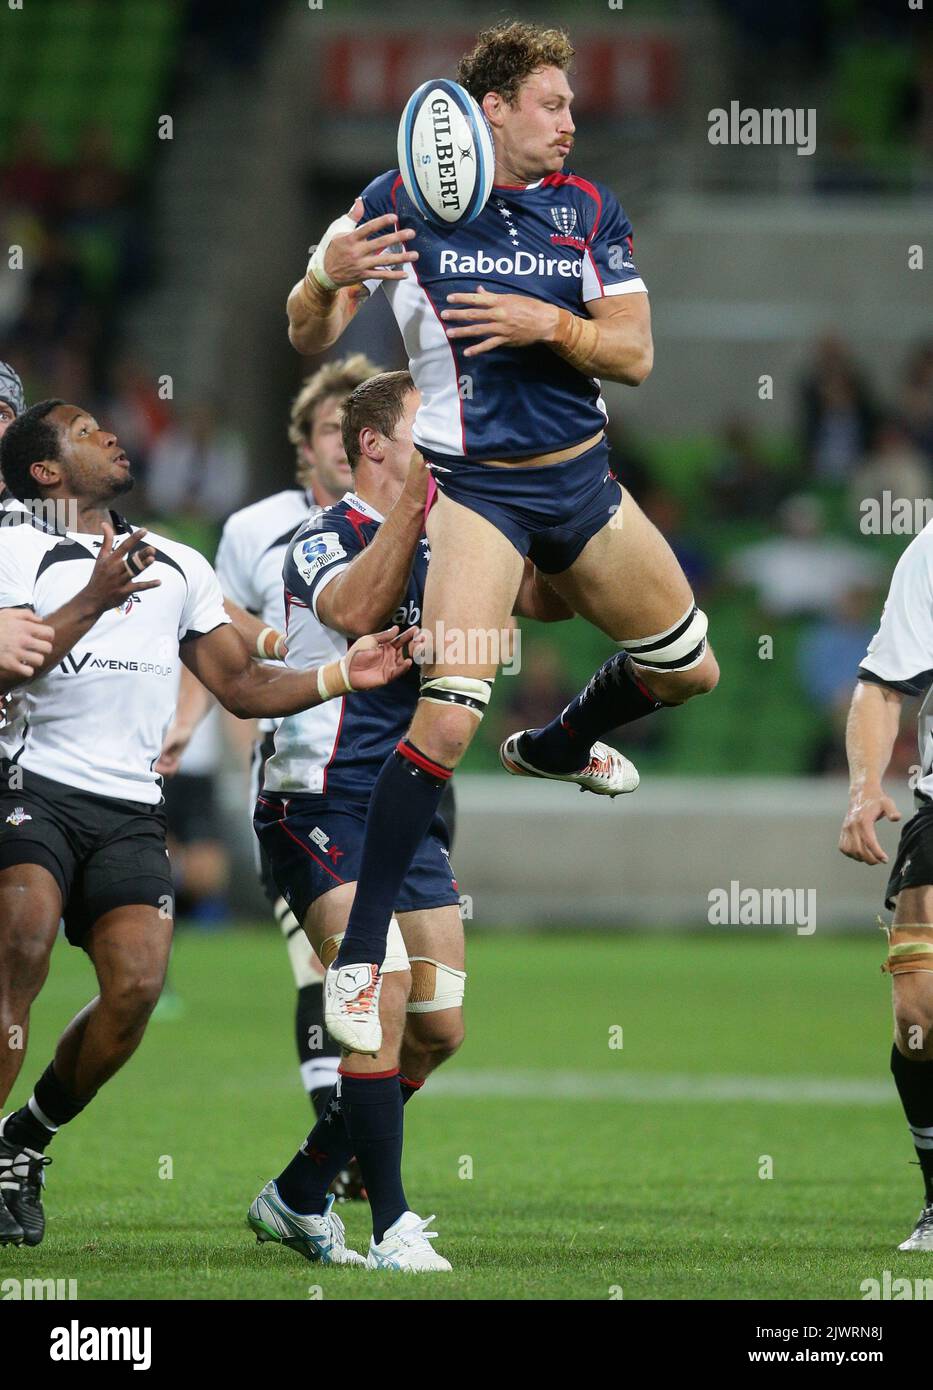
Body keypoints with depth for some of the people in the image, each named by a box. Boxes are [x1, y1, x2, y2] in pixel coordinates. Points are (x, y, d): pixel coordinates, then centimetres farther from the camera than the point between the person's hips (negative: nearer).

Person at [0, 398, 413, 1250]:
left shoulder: (179, 567, 24)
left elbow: (243, 686, 23)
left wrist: (346, 675, 9)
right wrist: (91, 603, -20)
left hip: (129, 812, 5)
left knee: (137, 984, -16)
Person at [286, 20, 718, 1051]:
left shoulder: (588, 210, 1)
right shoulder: (403, 199, -9)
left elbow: (635, 354, -4)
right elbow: (309, 341, -8)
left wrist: (550, 323, -23)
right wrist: (326, 278, -30)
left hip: (583, 479, 5)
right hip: (477, 487, -5)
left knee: (689, 671, 19)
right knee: (448, 716, -23)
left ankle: (554, 748, 51)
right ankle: (355, 961, -15)